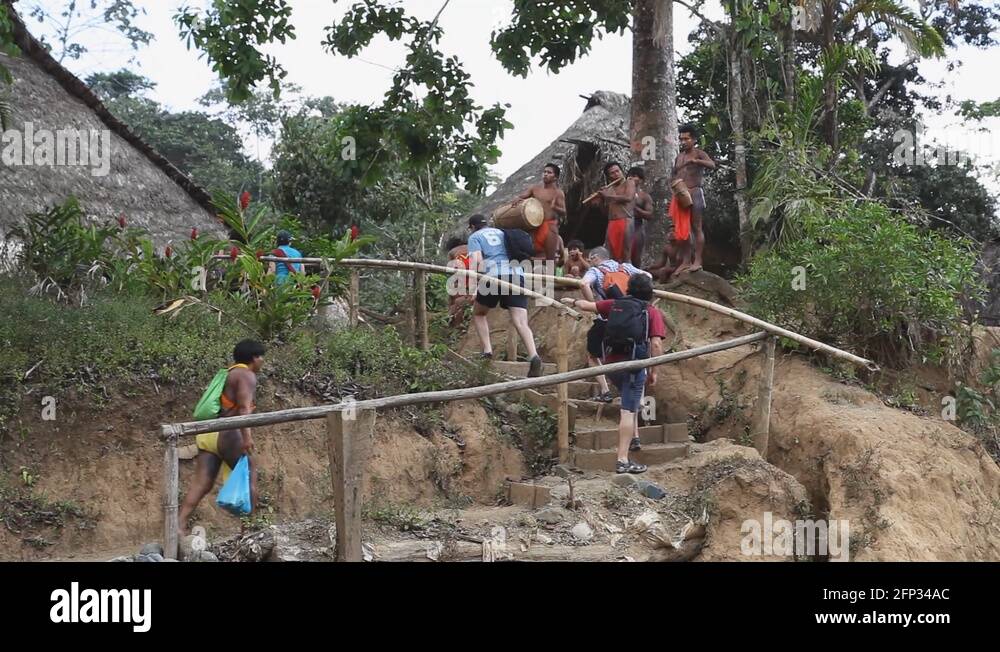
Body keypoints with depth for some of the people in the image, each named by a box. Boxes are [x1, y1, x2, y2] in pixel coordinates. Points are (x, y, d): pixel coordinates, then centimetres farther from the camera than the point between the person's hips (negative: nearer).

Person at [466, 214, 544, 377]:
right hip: (516, 273, 3)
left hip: (494, 275, -3)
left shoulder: (475, 237, 15)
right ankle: (534, 356, -34)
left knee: (478, 314, 22)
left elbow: (476, 259, -3)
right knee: (521, 322, -9)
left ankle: (487, 350, 5)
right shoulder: (501, 232, 31)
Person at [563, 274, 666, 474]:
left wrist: (573, 302, 41)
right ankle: (623, 461, -9)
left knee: (632, 400, 32)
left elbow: (587, 305, 20)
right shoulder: (652, 312, -2)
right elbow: (656, 344, -11)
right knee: (628, 411, -6)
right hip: (634, 365, -5)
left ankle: (634, 436, 31)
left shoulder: (614, 305, 9)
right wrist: (653, 371, -4)